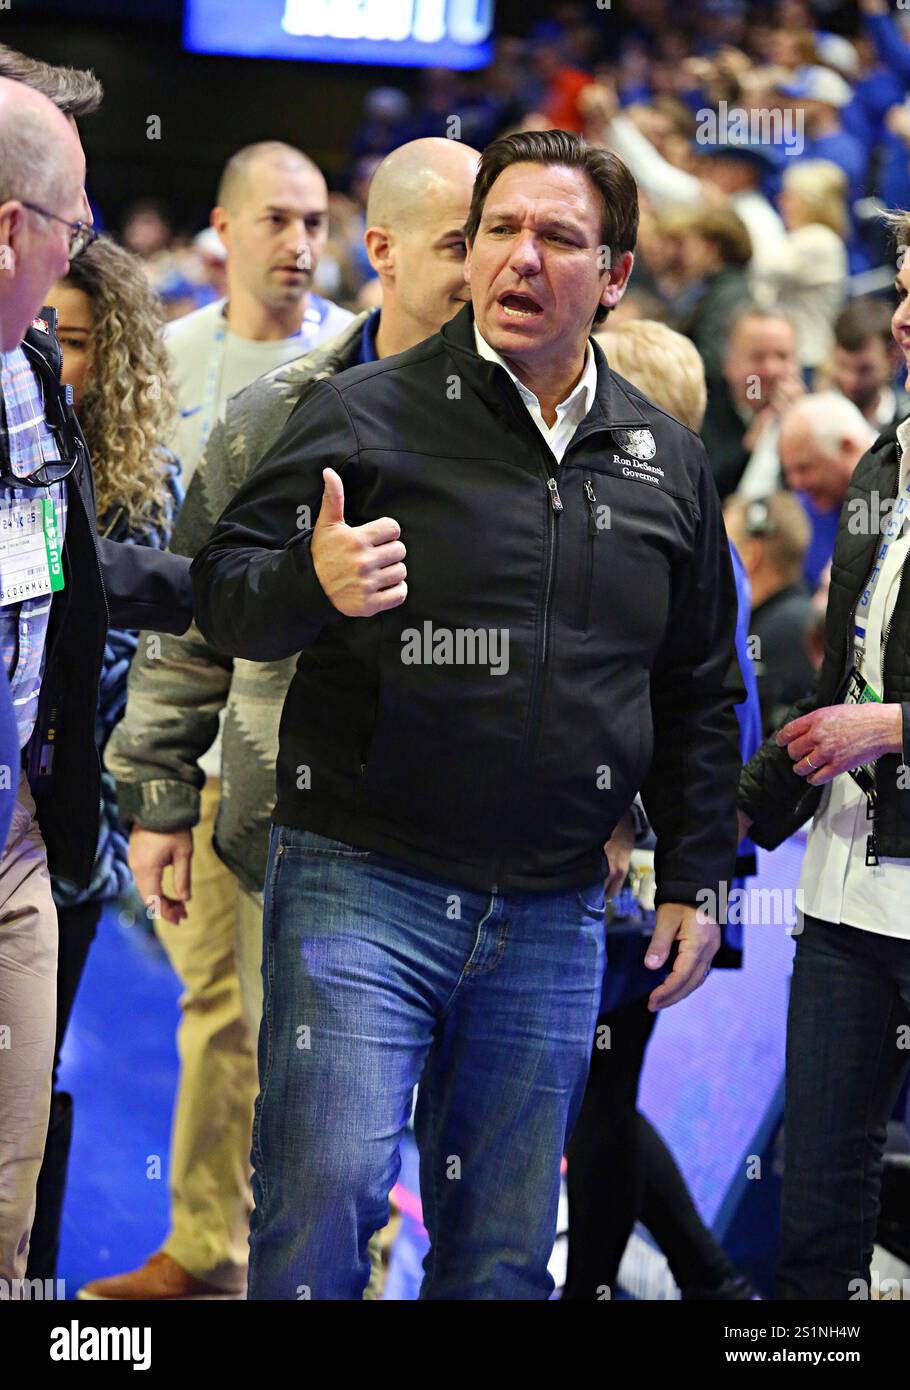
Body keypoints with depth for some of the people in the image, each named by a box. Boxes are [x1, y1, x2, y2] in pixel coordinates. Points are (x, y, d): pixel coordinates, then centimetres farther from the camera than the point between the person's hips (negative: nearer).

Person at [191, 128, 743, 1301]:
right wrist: (311, 583, -27)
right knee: (322, 1201, -13)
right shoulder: (367, 414, -2)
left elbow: (698, 692, 20)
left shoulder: (667, 462, 11)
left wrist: (693, 877, 16)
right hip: (362, 884, -4)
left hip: (554, 918, 4)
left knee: (505, 1244, 9)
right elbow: (220, 590, -5)